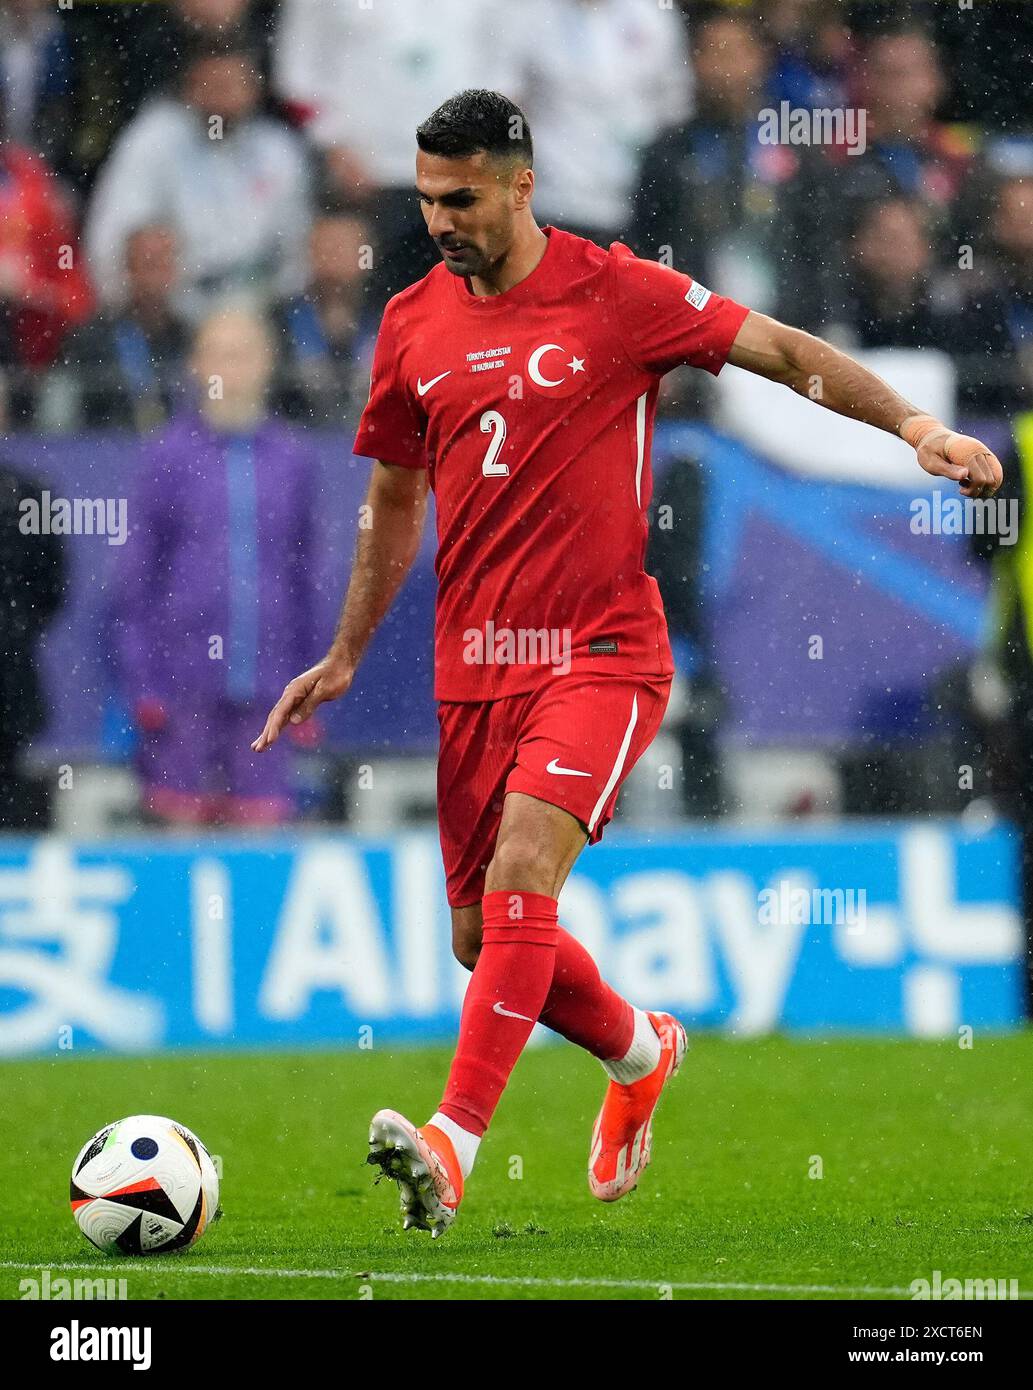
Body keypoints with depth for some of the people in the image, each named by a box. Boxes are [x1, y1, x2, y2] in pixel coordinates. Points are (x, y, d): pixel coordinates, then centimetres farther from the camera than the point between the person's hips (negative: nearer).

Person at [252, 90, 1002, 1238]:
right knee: (484, 938, 7)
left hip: (600, 655, -5)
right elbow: (395, 497, 20)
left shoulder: (614, 293, -5)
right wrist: (345, 657, 20)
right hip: (472, 667, 5)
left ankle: (452, 1145, -29)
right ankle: (639, 1049, 37)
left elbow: (784, 351, 1)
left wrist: (916, 429, -9)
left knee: (521, 877, -25)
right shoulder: (412, 325, 8)